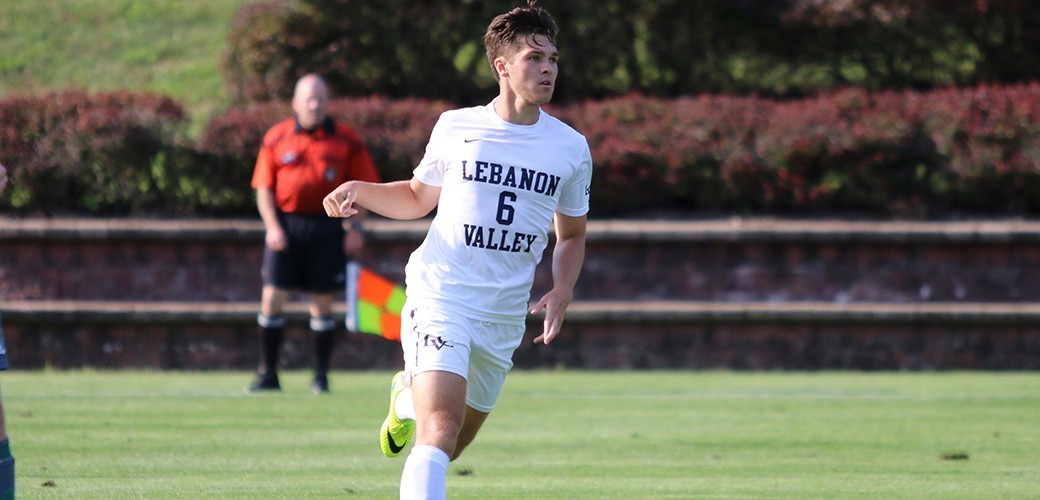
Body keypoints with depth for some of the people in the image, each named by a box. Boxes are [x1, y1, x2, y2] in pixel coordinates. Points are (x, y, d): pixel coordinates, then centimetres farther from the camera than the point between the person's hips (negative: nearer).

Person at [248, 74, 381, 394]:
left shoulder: (346, 141, 4)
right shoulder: (276, 138, 5)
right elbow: (264, 187, 6)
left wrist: (357, 227, -2)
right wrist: (272, 226, -5)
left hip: (327, 227, 0)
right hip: (285, 224, 0)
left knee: (322, 302, 2)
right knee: (272, 297, -5)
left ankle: (321, 376, 11)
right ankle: (268, 373, 3)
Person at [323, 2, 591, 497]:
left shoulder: (571, 148, 4)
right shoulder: (455, 127, 1)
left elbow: (571, 235, 17)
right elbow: (418, 197, 17)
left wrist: (562, 292, -1)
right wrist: (359, 190, -1)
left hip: (504, 317, 3)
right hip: (440, 298, -3)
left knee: (448, 451, 17)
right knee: (440, 432, -24)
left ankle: (408, 396, 50)